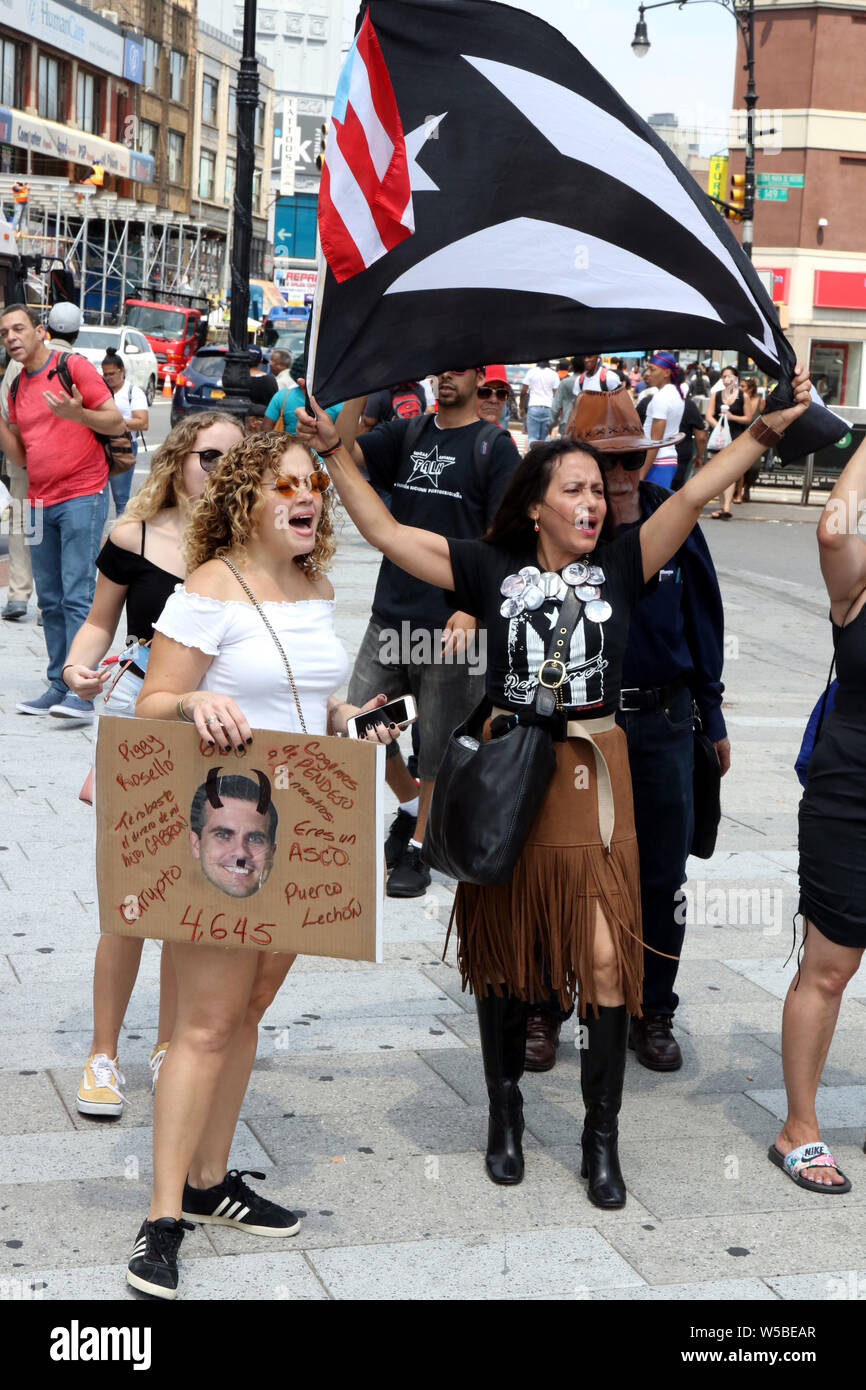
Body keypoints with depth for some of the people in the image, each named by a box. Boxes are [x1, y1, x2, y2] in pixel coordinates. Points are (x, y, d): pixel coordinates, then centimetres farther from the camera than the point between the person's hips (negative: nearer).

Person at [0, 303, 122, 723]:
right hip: (40, 501, 7)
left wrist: (77, 414, -24)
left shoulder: (74, 366, -3)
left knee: (77, 594, -12)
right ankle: (58, 686, 11)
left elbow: (117, 422, -6)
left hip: (82, 496, -7)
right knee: (50, 600, 7)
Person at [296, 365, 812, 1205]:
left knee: (605, 958, -4)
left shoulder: (620, 566, 2)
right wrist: (336, 452, -2)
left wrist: (765, 431, -14)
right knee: (502, 953, 11)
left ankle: (601, 1138, 11)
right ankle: (505, 1113, 30)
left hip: (593, 776, 0)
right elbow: (385, 531, 2)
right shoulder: (493, 570, 1)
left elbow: (694, 495, -7)